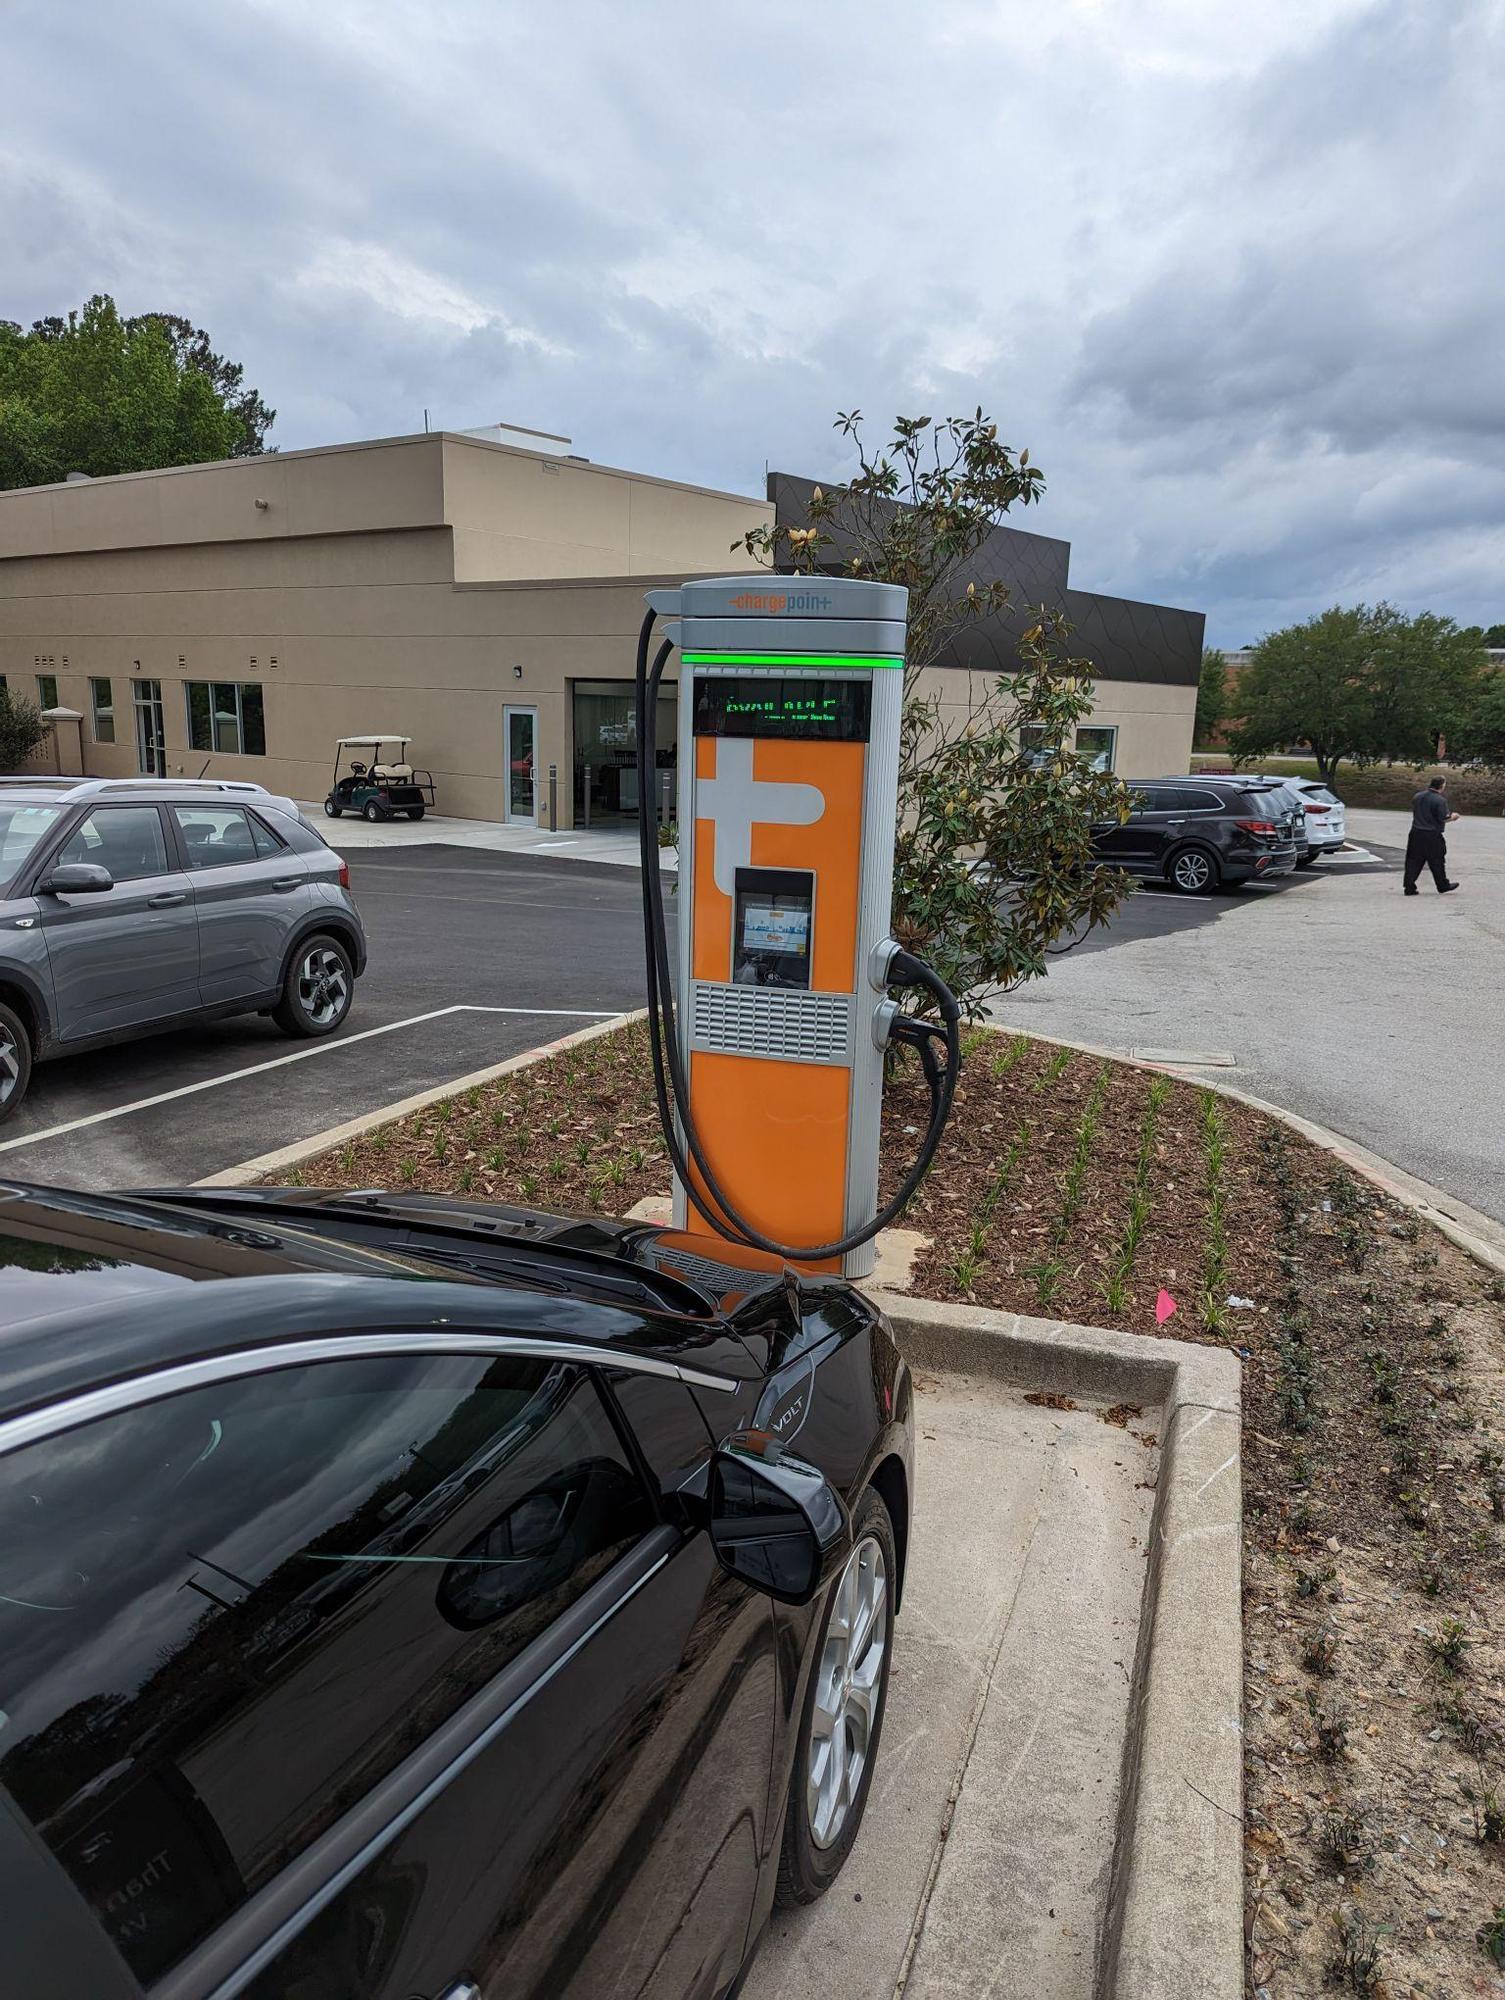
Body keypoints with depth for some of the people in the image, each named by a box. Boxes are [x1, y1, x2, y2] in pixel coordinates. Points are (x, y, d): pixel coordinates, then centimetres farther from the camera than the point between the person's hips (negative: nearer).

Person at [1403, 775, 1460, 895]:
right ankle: (1443, 886, 24)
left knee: (1413, 861, 6)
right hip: (1432, 836, -5)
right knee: (1437, 862, 10)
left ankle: (1409, 887, 2)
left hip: (1416, 833, 5)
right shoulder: (1440, 800, -15)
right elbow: (1443, 819, -15)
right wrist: (1452, 817, 7)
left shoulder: (1418, 796, 6)